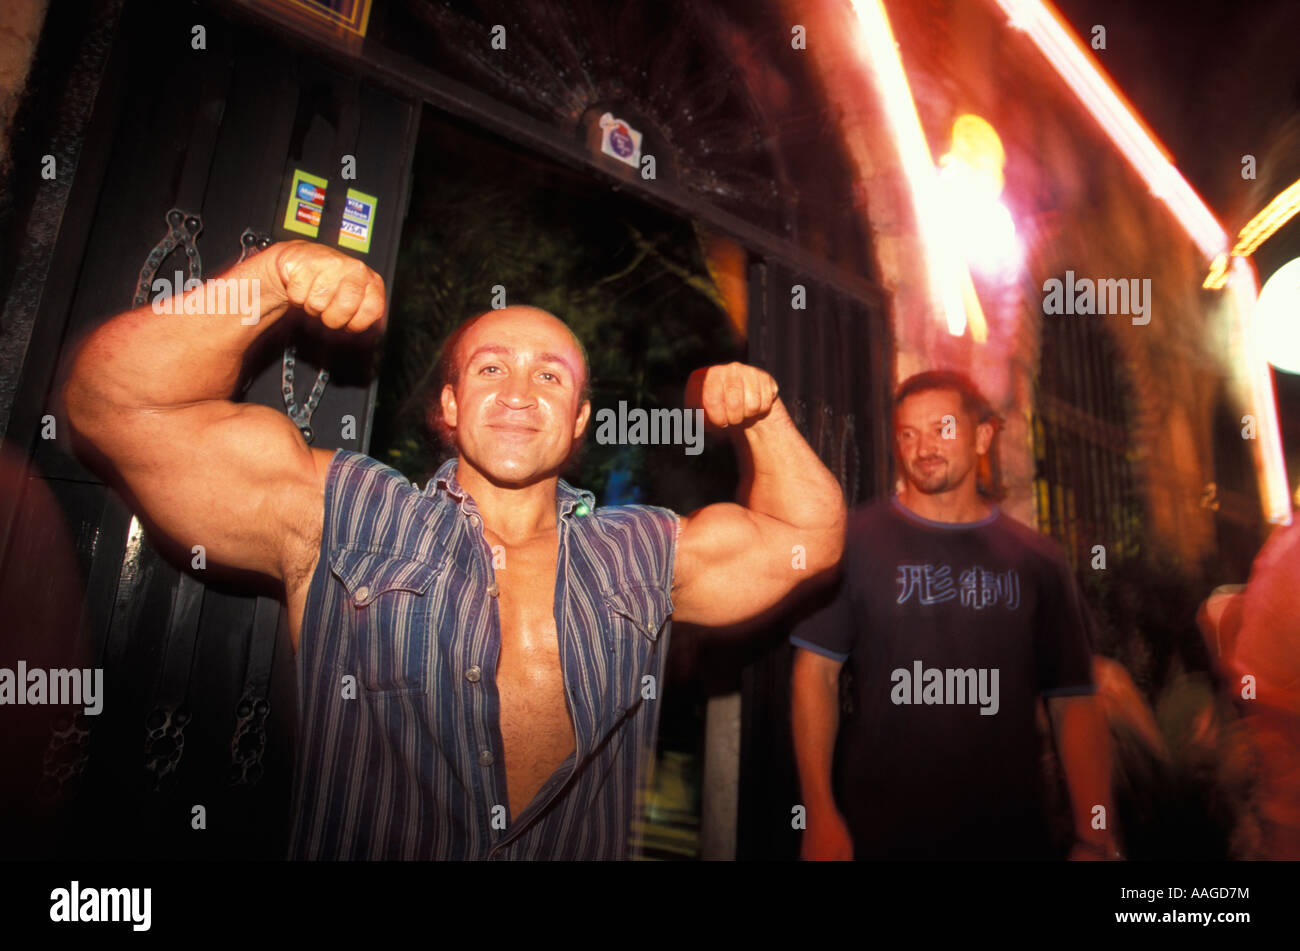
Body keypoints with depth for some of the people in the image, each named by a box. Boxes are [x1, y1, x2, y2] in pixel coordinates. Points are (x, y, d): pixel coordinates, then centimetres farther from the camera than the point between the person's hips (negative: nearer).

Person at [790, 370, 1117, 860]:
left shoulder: (1037, 559, 2)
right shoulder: (855, 541, -7)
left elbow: (1072, 701, 2)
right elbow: (816, 673, -8)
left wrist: (1094, 839, -6)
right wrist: (821, 816, -12)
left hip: (1010, 830, 3)